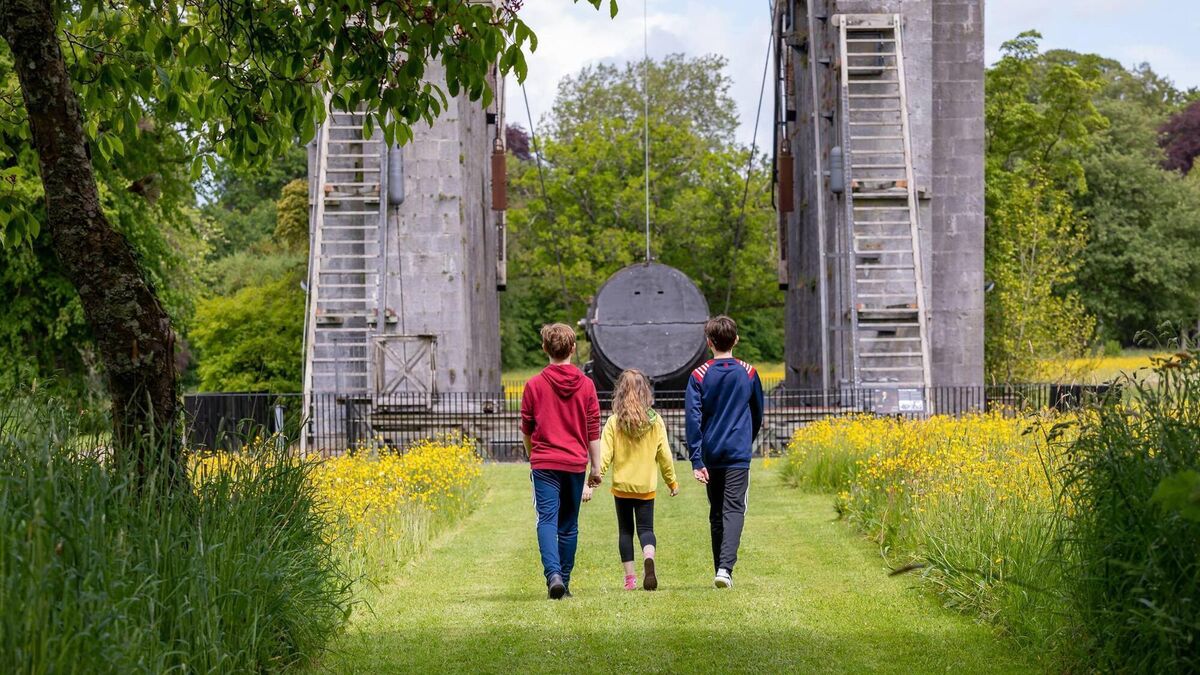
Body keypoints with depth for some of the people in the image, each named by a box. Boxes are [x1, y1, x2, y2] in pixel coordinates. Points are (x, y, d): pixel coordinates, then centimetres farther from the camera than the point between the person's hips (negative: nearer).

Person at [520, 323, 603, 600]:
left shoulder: (534, 385, -3)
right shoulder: (586, 385, 0)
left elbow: (526, 430, 6)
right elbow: (594, 431, 3)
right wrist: (596, 467, 10)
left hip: (544, 463, -2)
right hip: (575, 463, 2)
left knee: (547, 520, -6)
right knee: (569, 525, 12)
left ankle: (553, 574, -27)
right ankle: (564, 582, 16)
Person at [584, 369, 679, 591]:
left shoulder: (613, 422, -8)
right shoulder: (656, 421, -4)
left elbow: (603, 456, -11)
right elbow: (664, 455, 1)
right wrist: (672, 481, 13)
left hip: (622, 486, 0)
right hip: (647, 486, 1)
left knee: (625, 531, 12)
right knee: (645, 528, 6)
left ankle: (630, 577, 9)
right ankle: (649, 558, -25)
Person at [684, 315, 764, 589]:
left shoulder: (699, 375, -2)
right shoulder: (749, 373, 2)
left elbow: (693, 419, -8)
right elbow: (758, 414, 14)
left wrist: (696, 460, -8)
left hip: (711, 455, 1)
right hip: (739, 454, -1)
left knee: (716, 513, 13)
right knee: (734, 510, -7)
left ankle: (720, 569, 19)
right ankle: (725, 568, -25)